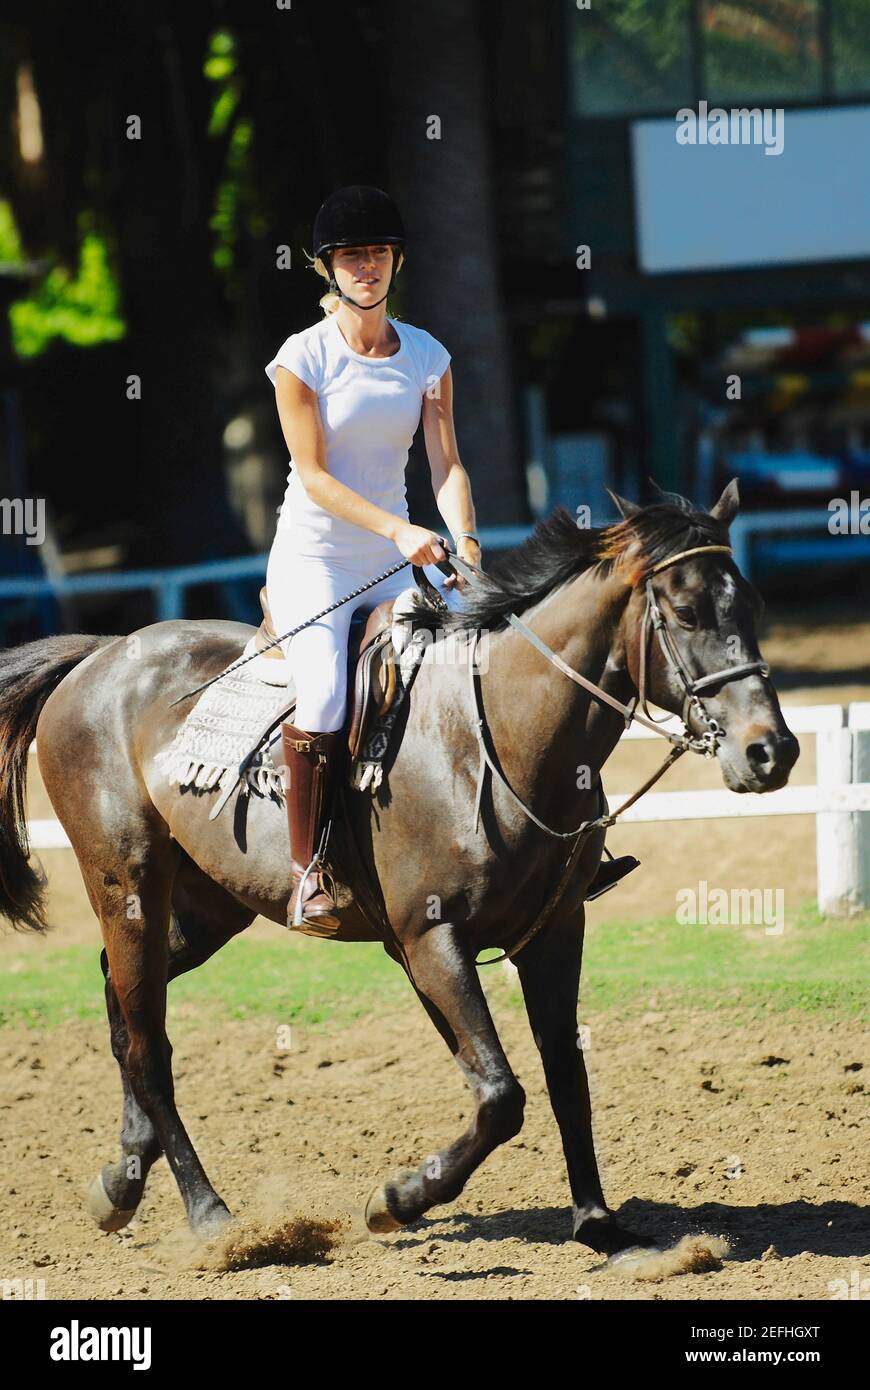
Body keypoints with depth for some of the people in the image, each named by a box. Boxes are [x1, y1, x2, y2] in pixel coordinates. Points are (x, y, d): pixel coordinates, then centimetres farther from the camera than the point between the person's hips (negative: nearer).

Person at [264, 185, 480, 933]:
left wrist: (463, 539, -19)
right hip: (314, 557, -5)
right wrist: (398, 529, -23)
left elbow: (447, 464, 0)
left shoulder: (427, 357, 4)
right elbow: (315, 476, -12)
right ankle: (307, 866, -14)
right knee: (323, 691, -26)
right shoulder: (304, 358, -8)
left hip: (398, 560, 5)